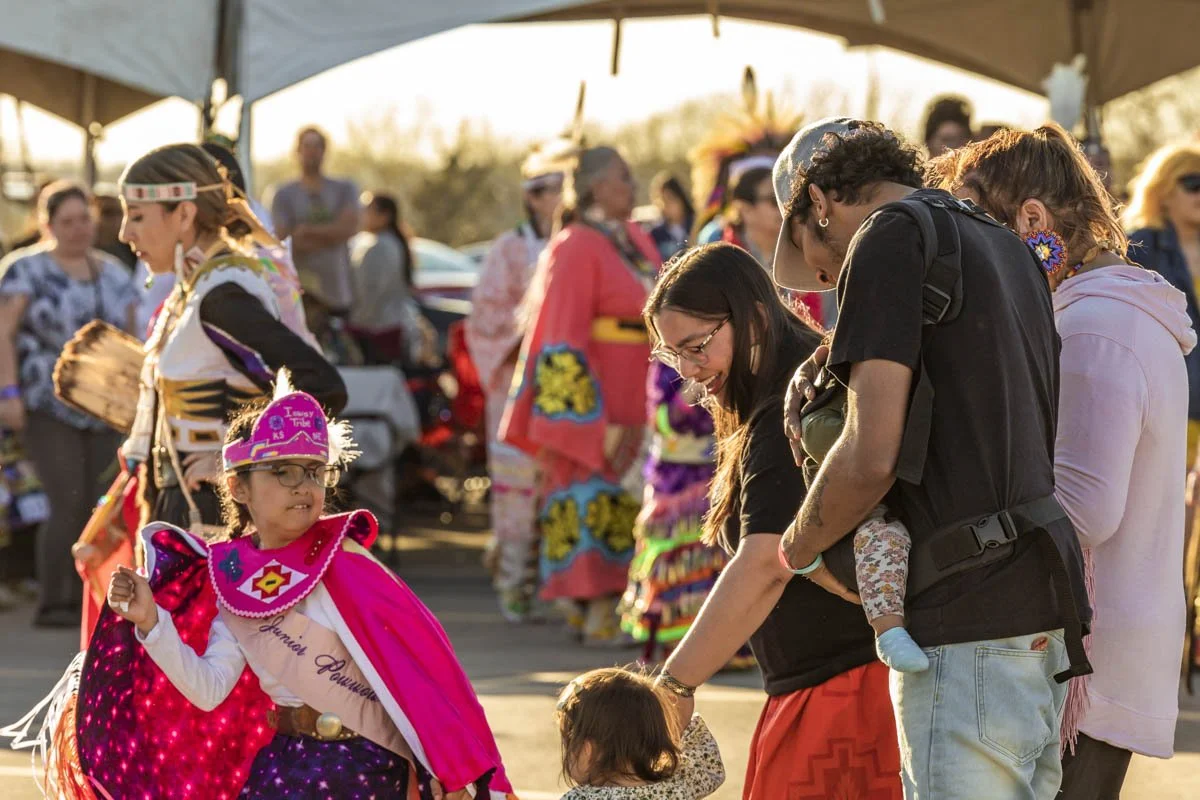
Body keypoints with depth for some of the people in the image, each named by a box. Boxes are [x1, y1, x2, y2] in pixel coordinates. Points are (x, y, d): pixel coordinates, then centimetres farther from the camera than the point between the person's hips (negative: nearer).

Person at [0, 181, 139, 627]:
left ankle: (78, 598, 9)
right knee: (67, 504, -14)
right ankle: (50, 603, -9)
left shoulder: (114, 274, 13)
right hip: (47, 407, -5)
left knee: (89, 507, 2)